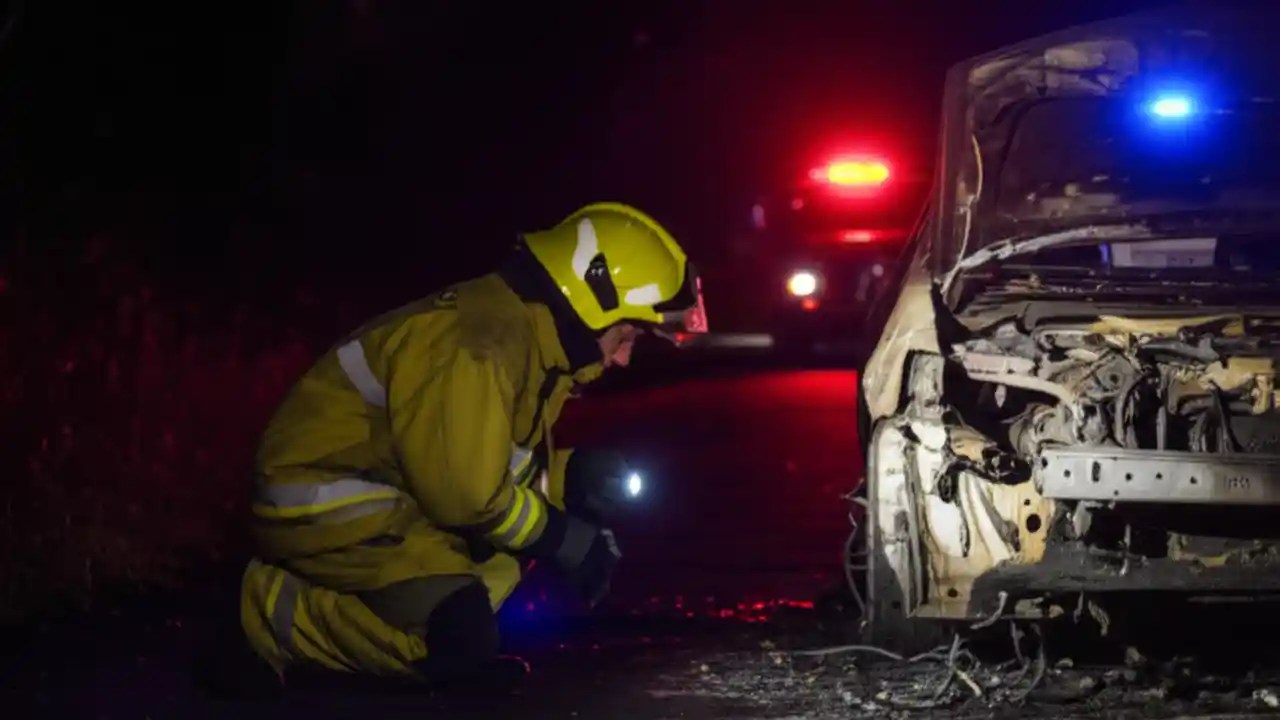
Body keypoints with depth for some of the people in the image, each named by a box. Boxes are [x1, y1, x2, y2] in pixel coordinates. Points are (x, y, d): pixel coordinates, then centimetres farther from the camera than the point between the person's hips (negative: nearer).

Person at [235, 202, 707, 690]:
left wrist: (573, 475, 2)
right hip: (321, 503, -11)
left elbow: (494, 463, 19)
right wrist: (559, 536, -10)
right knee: (458, 633, -24)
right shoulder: (483, 345, -23)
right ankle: (277, 616, -11)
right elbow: (465, 492, -23)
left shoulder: (528, 337, 10)